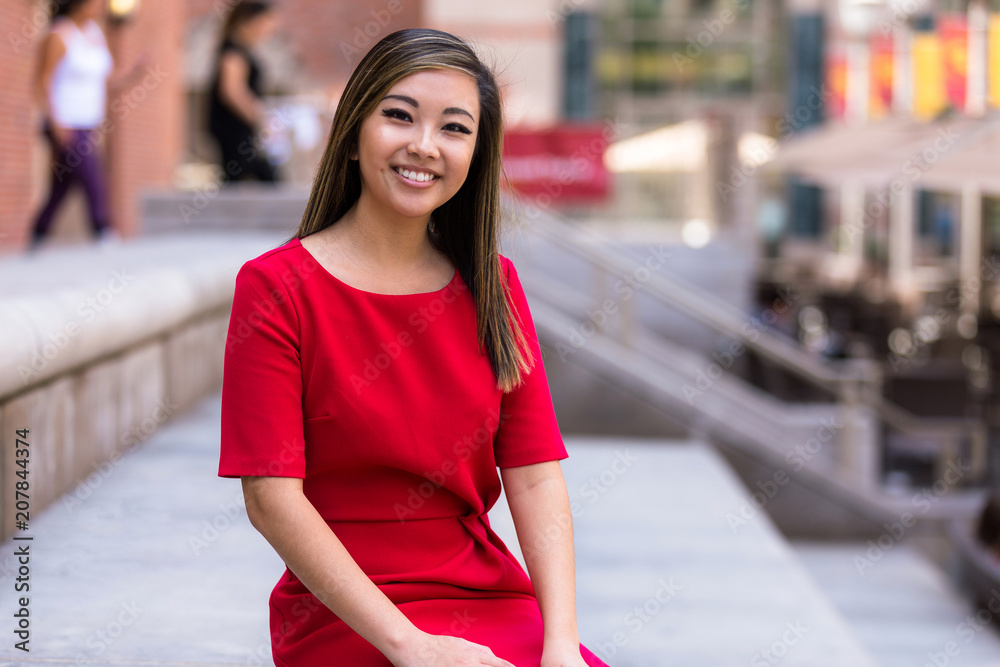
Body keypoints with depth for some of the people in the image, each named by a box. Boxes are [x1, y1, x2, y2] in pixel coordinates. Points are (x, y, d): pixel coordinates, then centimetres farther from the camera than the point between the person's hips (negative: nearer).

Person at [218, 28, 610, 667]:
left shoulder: (494, 285, 10)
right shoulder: (276, 286, -4)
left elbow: (536, 477, 2)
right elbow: (271, 497, -10)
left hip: (493, 602, 5)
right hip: (344, 616, -4)